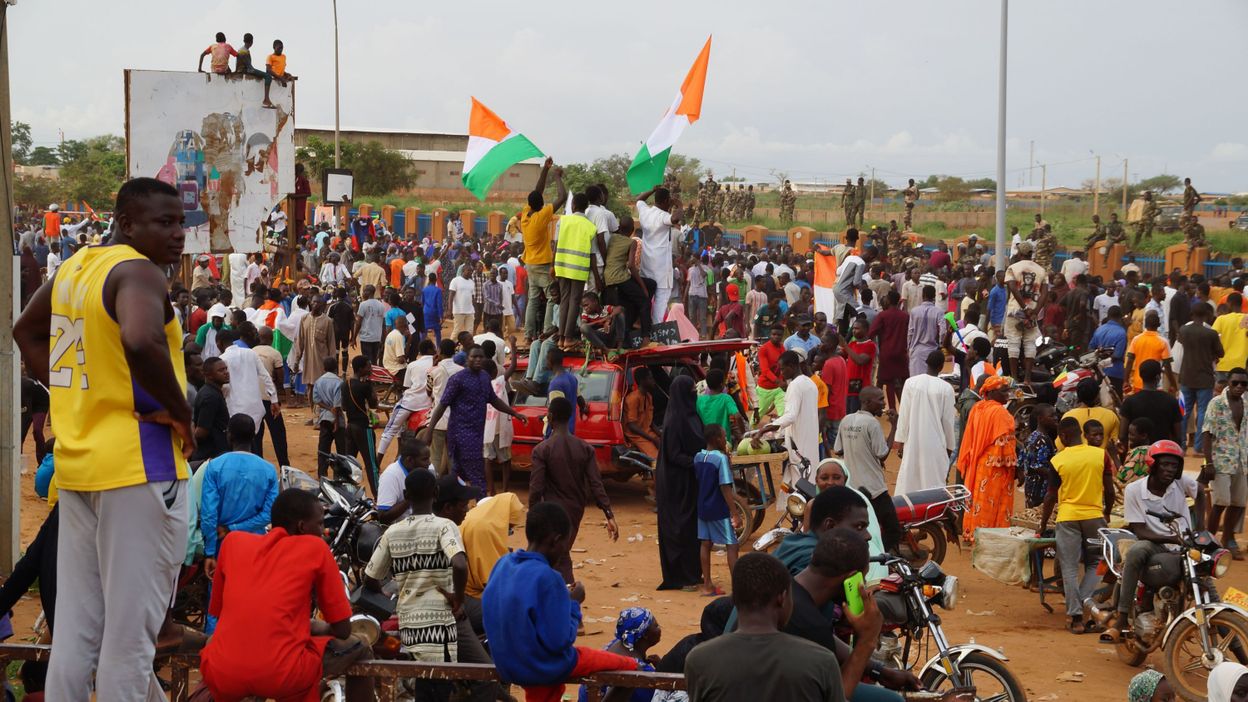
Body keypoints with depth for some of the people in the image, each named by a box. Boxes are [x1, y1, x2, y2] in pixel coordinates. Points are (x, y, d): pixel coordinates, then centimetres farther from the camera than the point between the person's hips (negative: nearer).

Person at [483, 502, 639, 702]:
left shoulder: (502, 564, -3)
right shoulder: (547, 578, -26)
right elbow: (560, 641, -25)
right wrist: (573, 604, -10)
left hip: (508, 665, 8)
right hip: (547, 667, -8)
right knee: (629, 666, 7)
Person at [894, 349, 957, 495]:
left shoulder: (911, 383, -6)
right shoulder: (946, 388, -10)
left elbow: (904, 414, -4)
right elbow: (948, 420, -3)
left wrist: (900, 440, 5)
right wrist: (949, 446, 9)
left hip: (913, 441, 2)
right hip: (935, 444, -2)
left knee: (908, 481, 10)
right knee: (934, 483, 4)